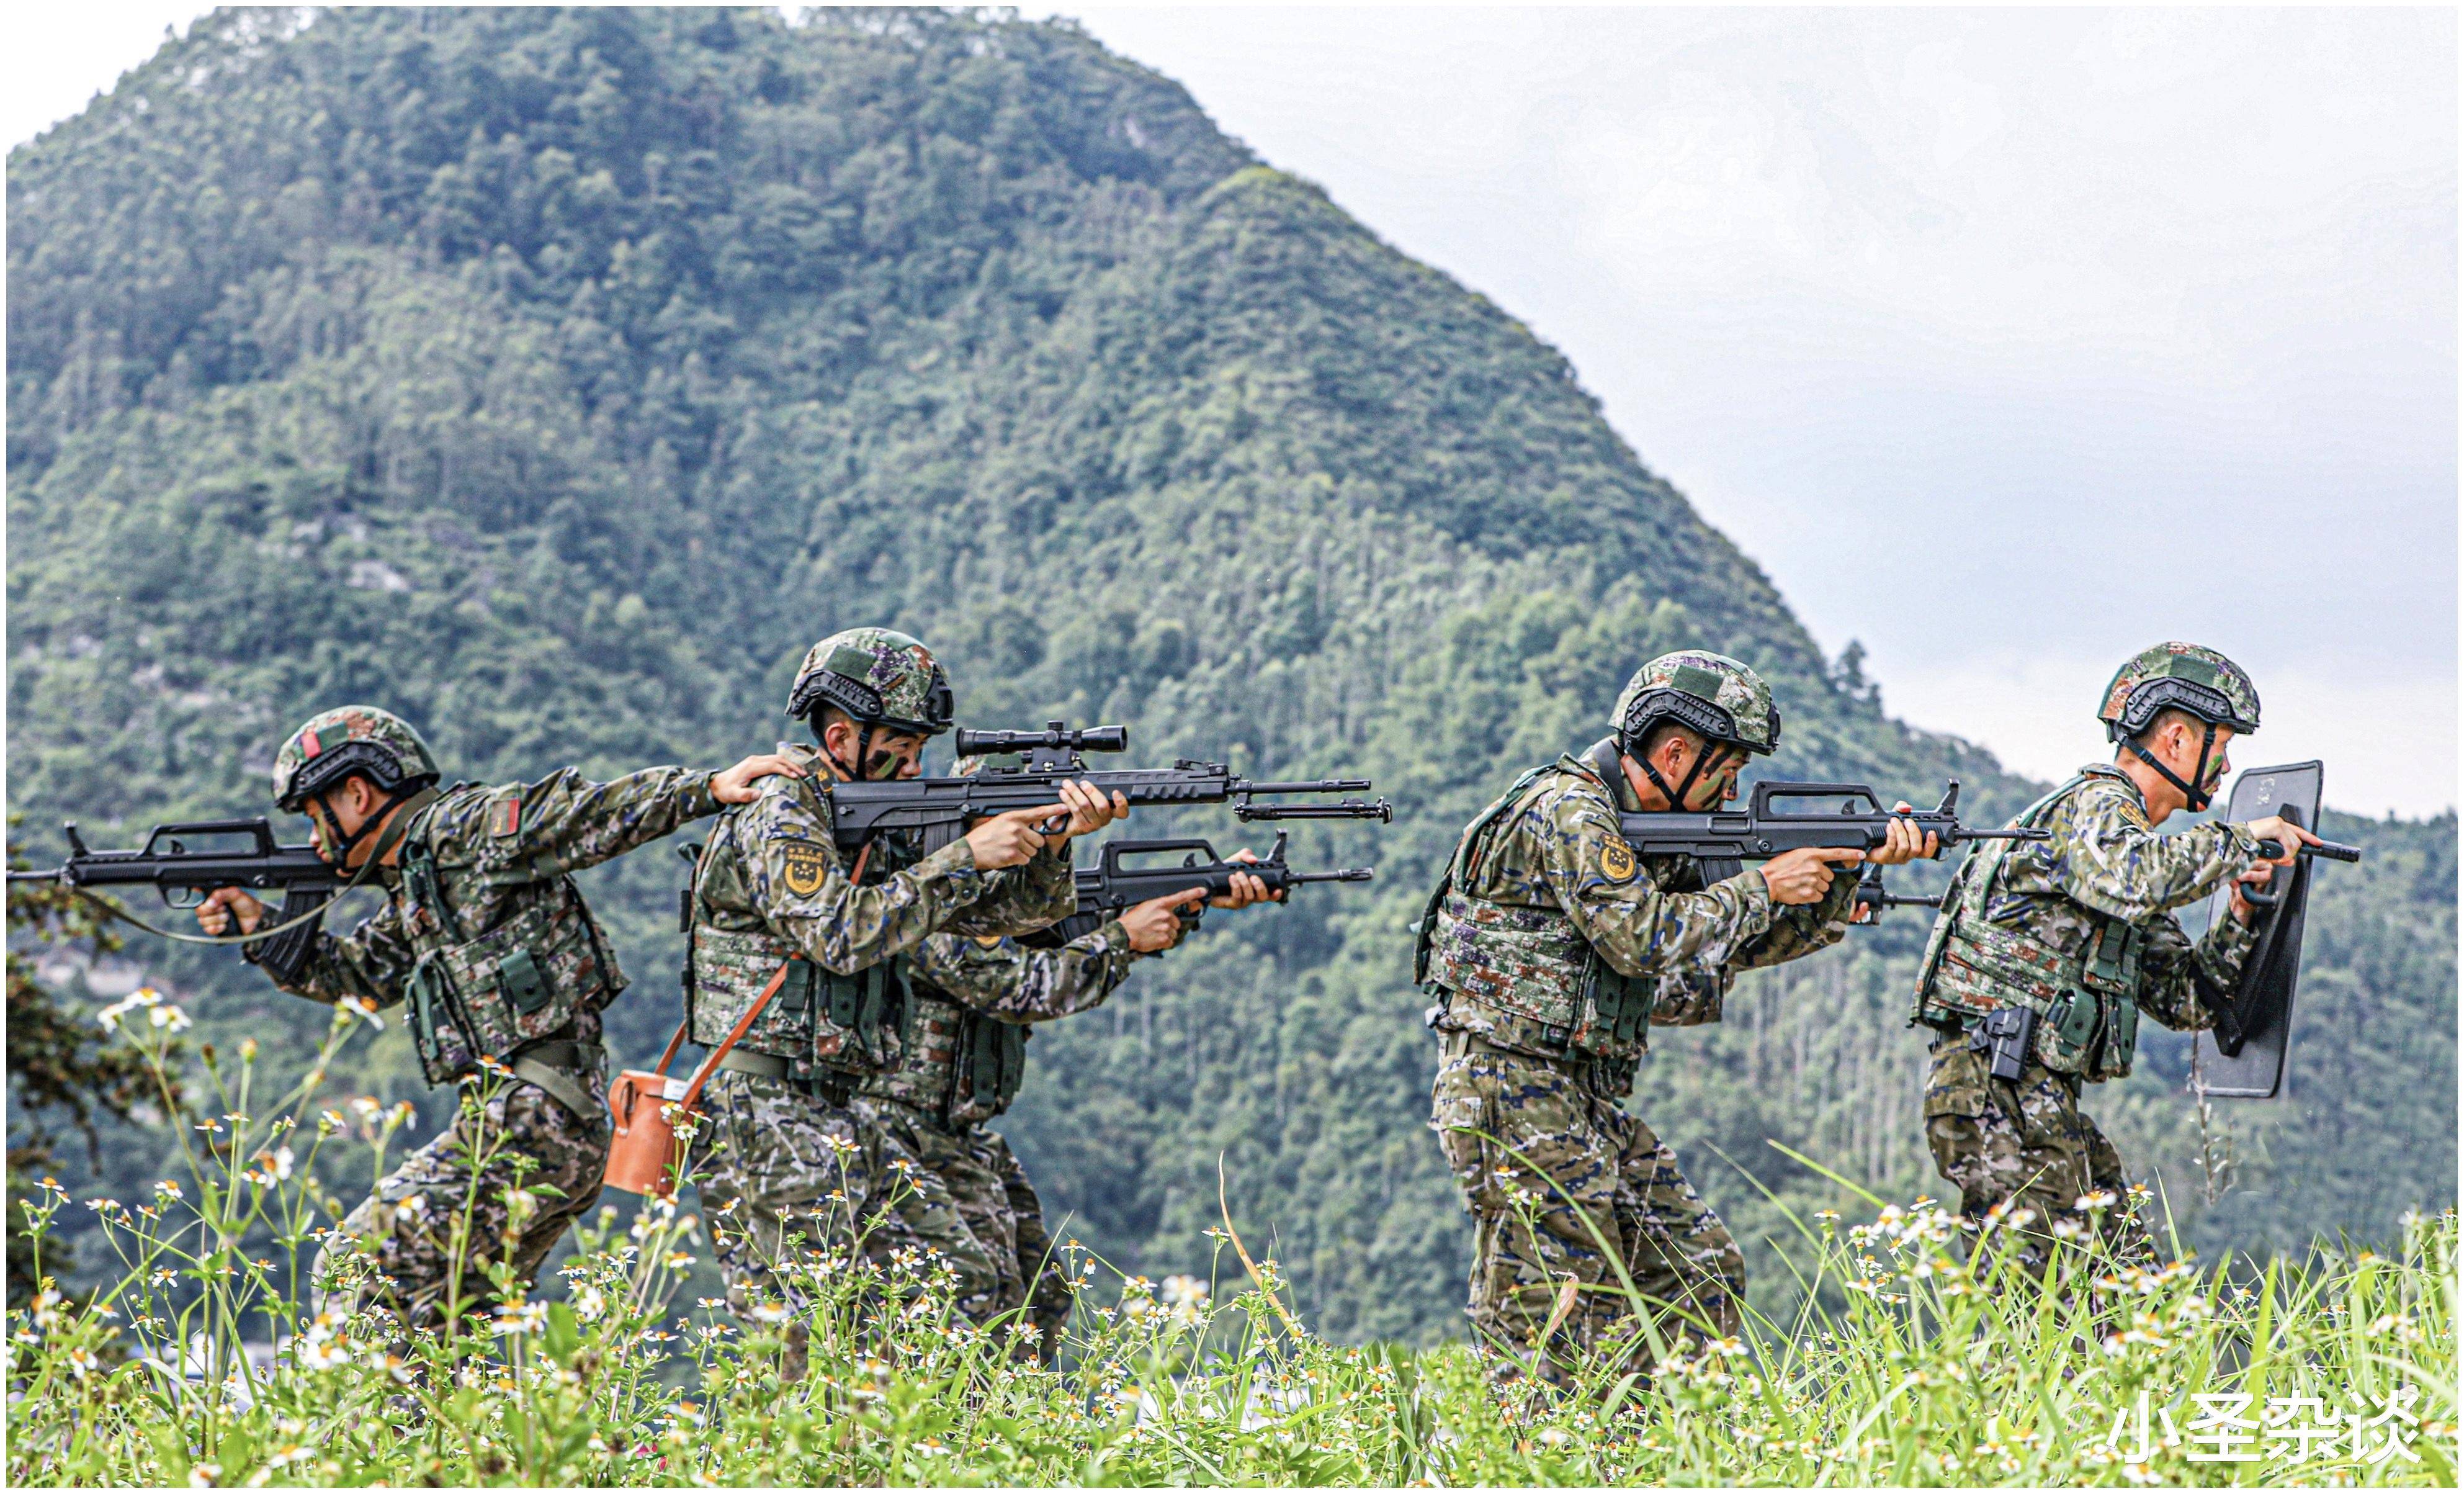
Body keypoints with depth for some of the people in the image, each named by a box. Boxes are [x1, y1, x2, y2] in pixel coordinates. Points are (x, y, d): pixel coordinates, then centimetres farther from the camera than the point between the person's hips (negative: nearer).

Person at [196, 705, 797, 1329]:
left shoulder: (463, 828, -6)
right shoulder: (413, 888, 23)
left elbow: (593, 813, -13)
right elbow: (352, 974, 34)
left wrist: (714, 786, -23)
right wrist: (259, 927, 22)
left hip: (531, 1117, -10)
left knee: (356, 1273, -7)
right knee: (442, 1309, 17)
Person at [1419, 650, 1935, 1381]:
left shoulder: (1651, 827, 15)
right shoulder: (1566, 809, -15)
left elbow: (1741, 942, 15)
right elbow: (1643, 936, -25)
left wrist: (1854, 868, 5)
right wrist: (1763, 886, -13)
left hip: (1590, 1101, 10)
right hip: (1515, 1097, -10)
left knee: (1705, 1277, 9)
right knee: (1554, 1335, -9)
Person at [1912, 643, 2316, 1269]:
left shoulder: (2116, 817, 21)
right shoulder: (2096, 803, -7)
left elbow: (2185, 999, 21)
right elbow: (2129, 880, -34)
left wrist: (2240, 920, 5)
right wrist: (2240, 839, -19)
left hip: (2045, 1102, 10)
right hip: (1998, 1095, -10)